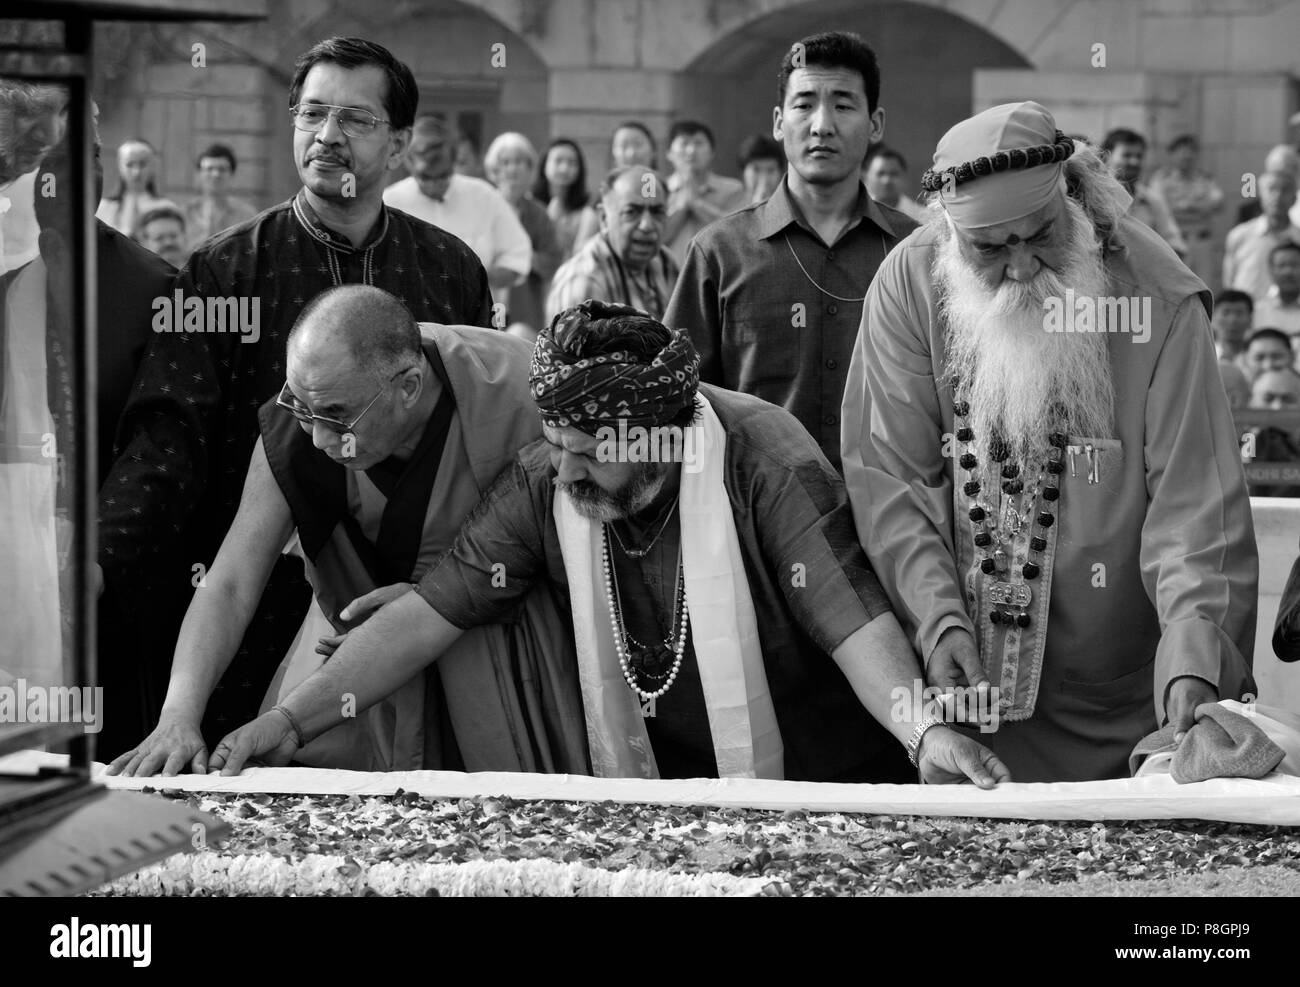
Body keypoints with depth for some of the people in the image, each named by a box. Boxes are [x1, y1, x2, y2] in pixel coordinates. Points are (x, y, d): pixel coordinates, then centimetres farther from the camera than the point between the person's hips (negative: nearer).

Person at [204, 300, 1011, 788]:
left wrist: (924, 731, -43)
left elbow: (855, 620, -26)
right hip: (658, 797, 4)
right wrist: (293, 722, -16)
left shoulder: (767, 463, -21)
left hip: (822, 786, -4)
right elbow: (429, 615, -8)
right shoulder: (544, 485, -9)